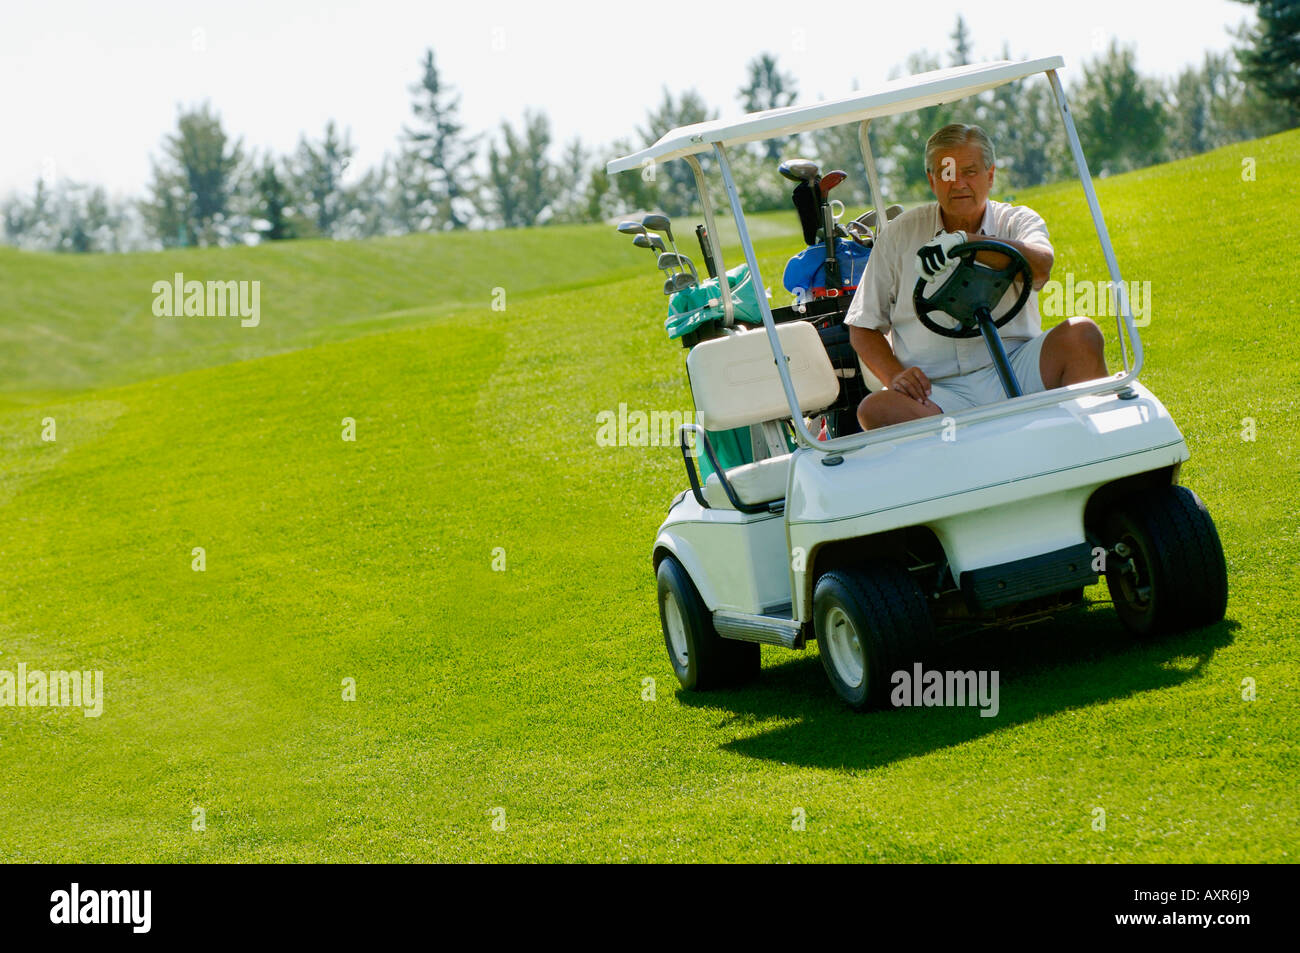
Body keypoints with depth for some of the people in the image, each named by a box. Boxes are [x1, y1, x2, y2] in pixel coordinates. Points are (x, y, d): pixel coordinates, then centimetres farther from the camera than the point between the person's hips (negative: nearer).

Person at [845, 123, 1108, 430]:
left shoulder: (1018, 221, 9)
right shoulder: (899, 235, 10)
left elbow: (1040, 266, -17)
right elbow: (863, 329, 13)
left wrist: (964, 241, -31)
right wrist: (895, 376, -8)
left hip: (1013, 373, 0)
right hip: (937, 391, 0)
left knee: (1081, 334, -25)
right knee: (874, 409, -32)